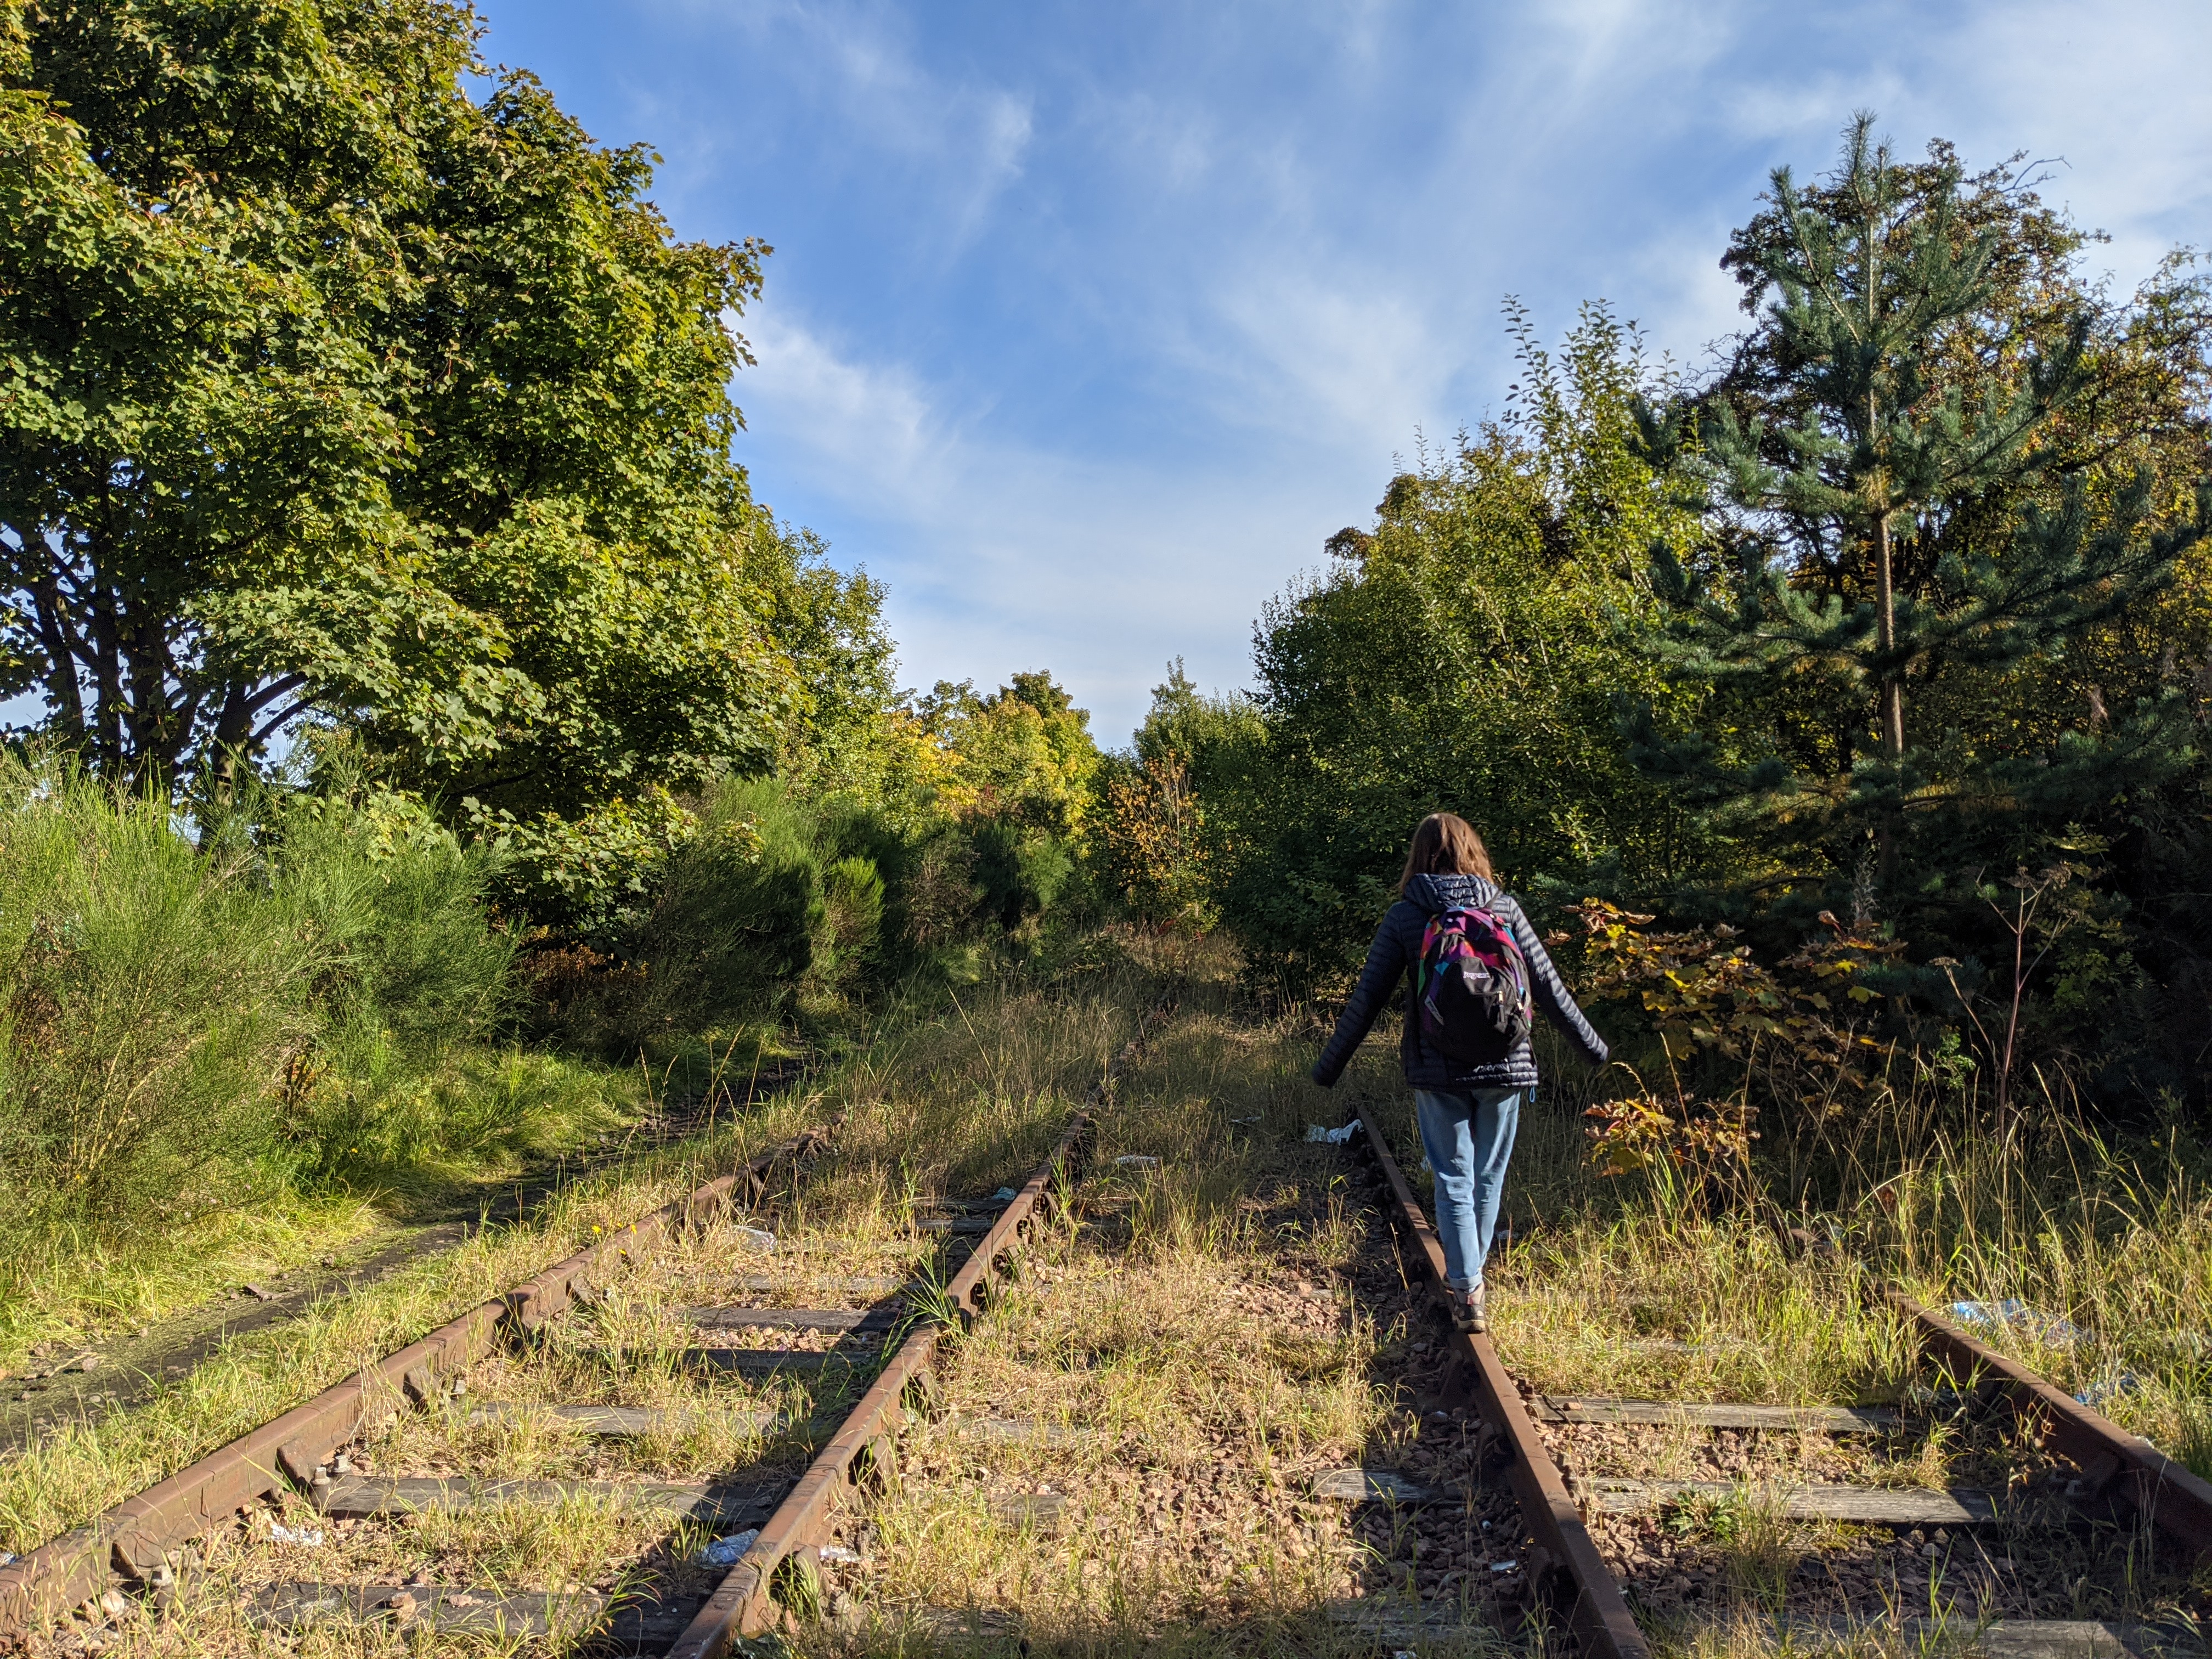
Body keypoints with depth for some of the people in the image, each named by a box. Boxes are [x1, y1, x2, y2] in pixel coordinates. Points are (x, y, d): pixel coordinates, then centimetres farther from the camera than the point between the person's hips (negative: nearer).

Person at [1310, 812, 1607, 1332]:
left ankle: (1467, 1292, 3)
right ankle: (1469, 1274, 30)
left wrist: (1330, 1064, 7)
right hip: (1504, 1066, 2)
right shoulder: (1505, 908, 0)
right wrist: (1592, 1044, 17)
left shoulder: (1405, 915, -4)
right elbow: (1548, 986, 4)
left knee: (1454, 1180, 8)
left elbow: (1368, 997, -3)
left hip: (1436, 1072, -1)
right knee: (1489, 1178, 17)